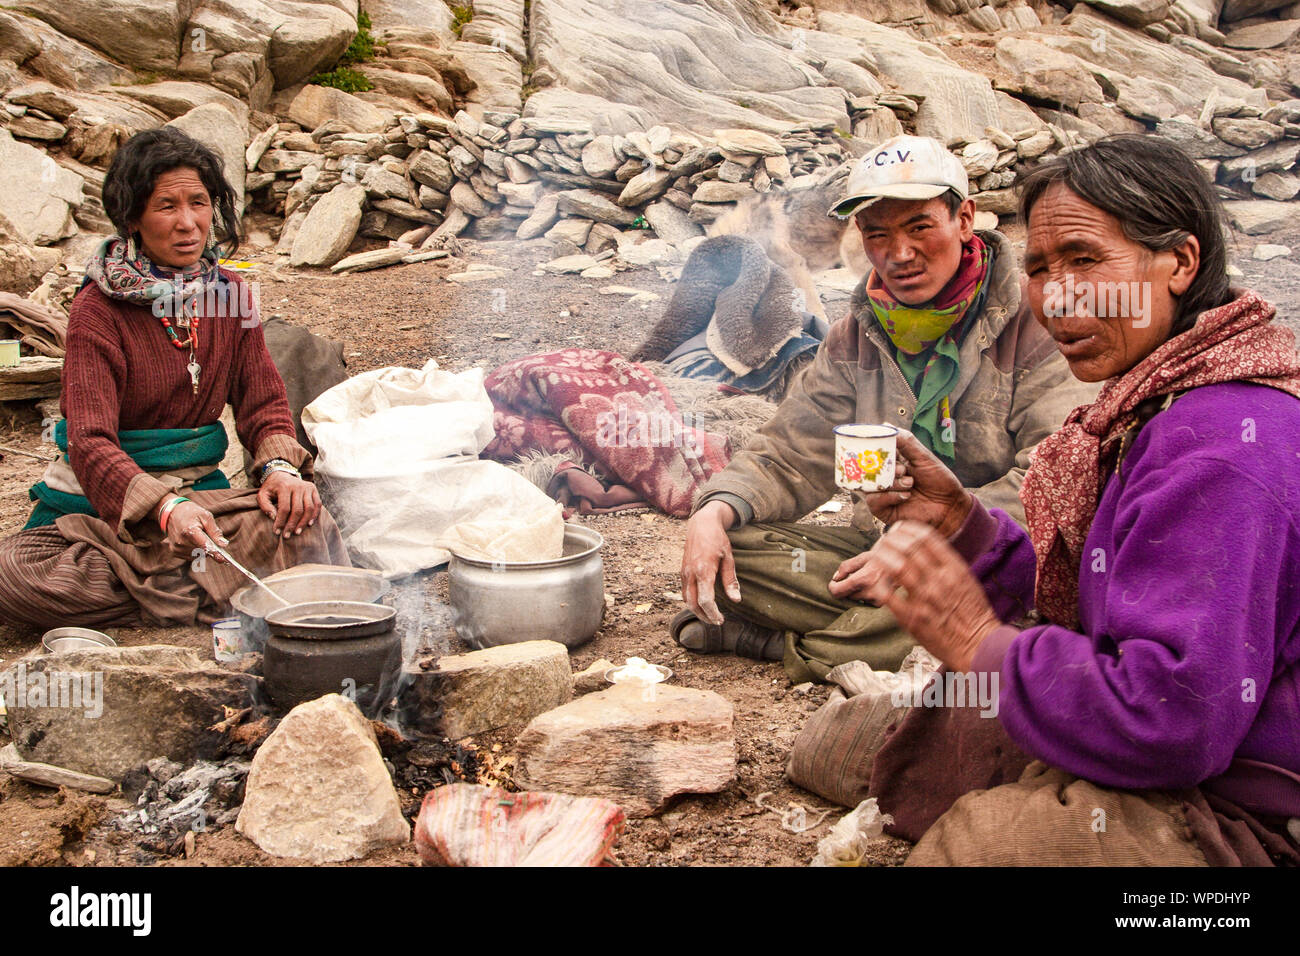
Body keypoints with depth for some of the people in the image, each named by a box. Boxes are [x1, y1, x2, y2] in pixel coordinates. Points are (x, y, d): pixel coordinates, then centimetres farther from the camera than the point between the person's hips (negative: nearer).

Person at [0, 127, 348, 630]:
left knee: (306, 523, -26)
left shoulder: (231, 292, 4)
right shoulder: (100, 307, -12)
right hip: (96, 504, -2)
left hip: (200, 494, 3)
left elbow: (263, 400, 8)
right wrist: (166, 508, -41)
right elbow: (90, 441, -22)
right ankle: (204, 599, -26)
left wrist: (279, 466, -15)